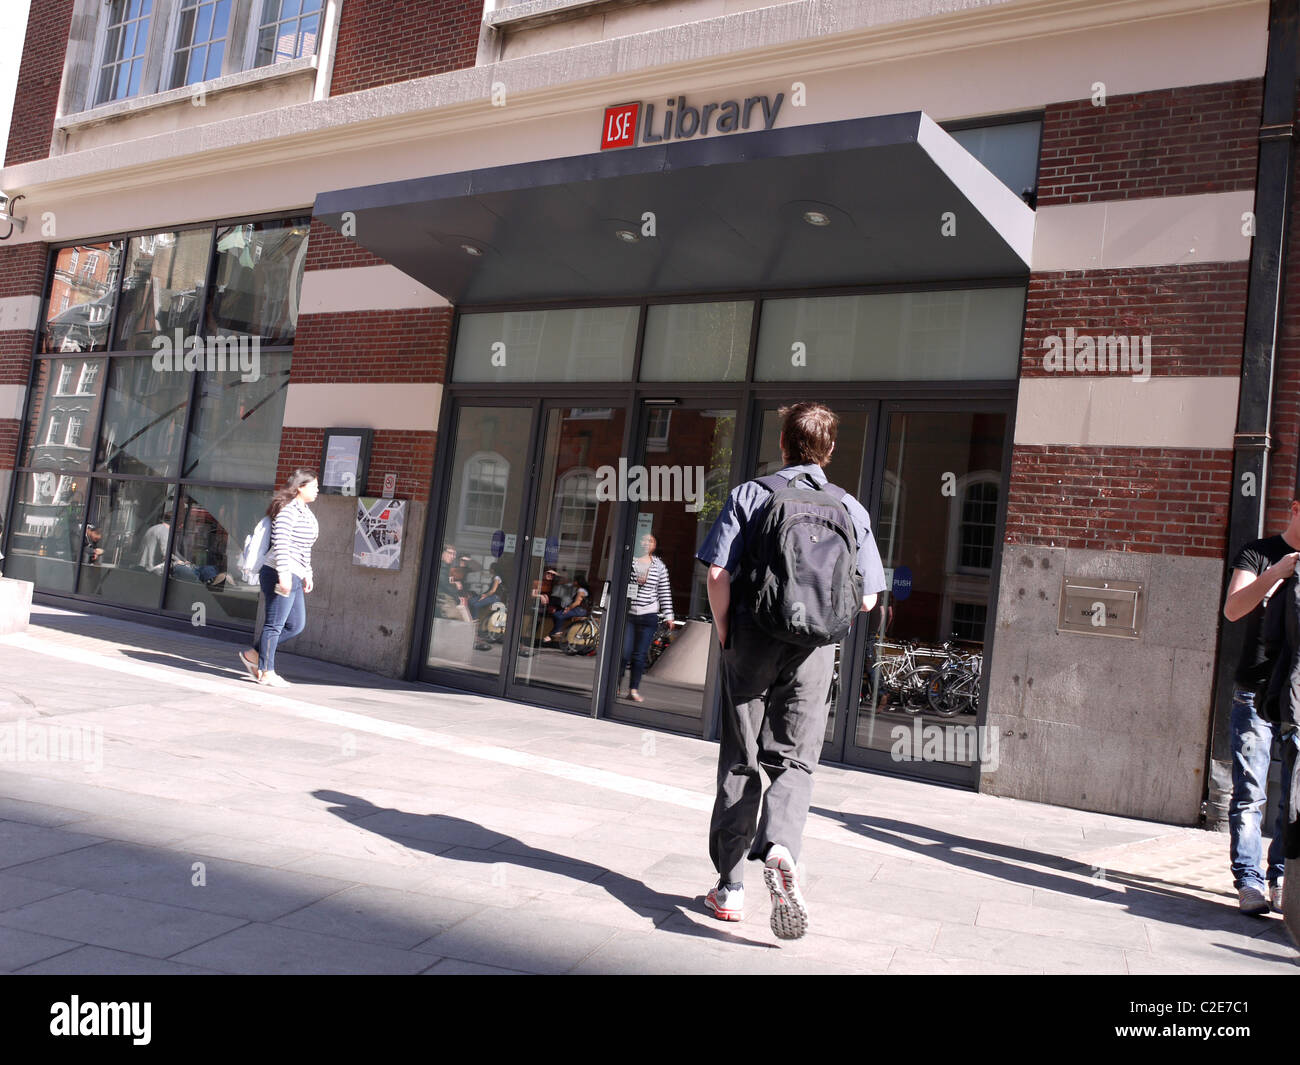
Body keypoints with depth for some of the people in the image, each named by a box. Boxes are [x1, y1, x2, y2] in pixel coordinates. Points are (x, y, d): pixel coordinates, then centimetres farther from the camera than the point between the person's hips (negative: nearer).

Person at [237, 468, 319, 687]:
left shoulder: (305, 512, 17)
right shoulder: (288, 510, -13)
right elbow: (281, 543, -21)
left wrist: (307, 573, 23)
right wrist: (284, 573, -27)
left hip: (293, 577, 10)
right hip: (281, 574, -10)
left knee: (296, 625, 13)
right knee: (275, 624, -3)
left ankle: (253, 655, 20)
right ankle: (266, 672, 5)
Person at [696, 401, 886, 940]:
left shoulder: (748, 495, -1)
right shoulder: (850, 508, 4)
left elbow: (718, 575, -9)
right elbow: (866, 598, 3)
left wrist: (725, 633, 4)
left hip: (752, 641, 0)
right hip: (813, 652, 1)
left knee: (739, 763, 9)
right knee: (794, 761, 8)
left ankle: (729, 887, 14)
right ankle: (779, 846, -21)